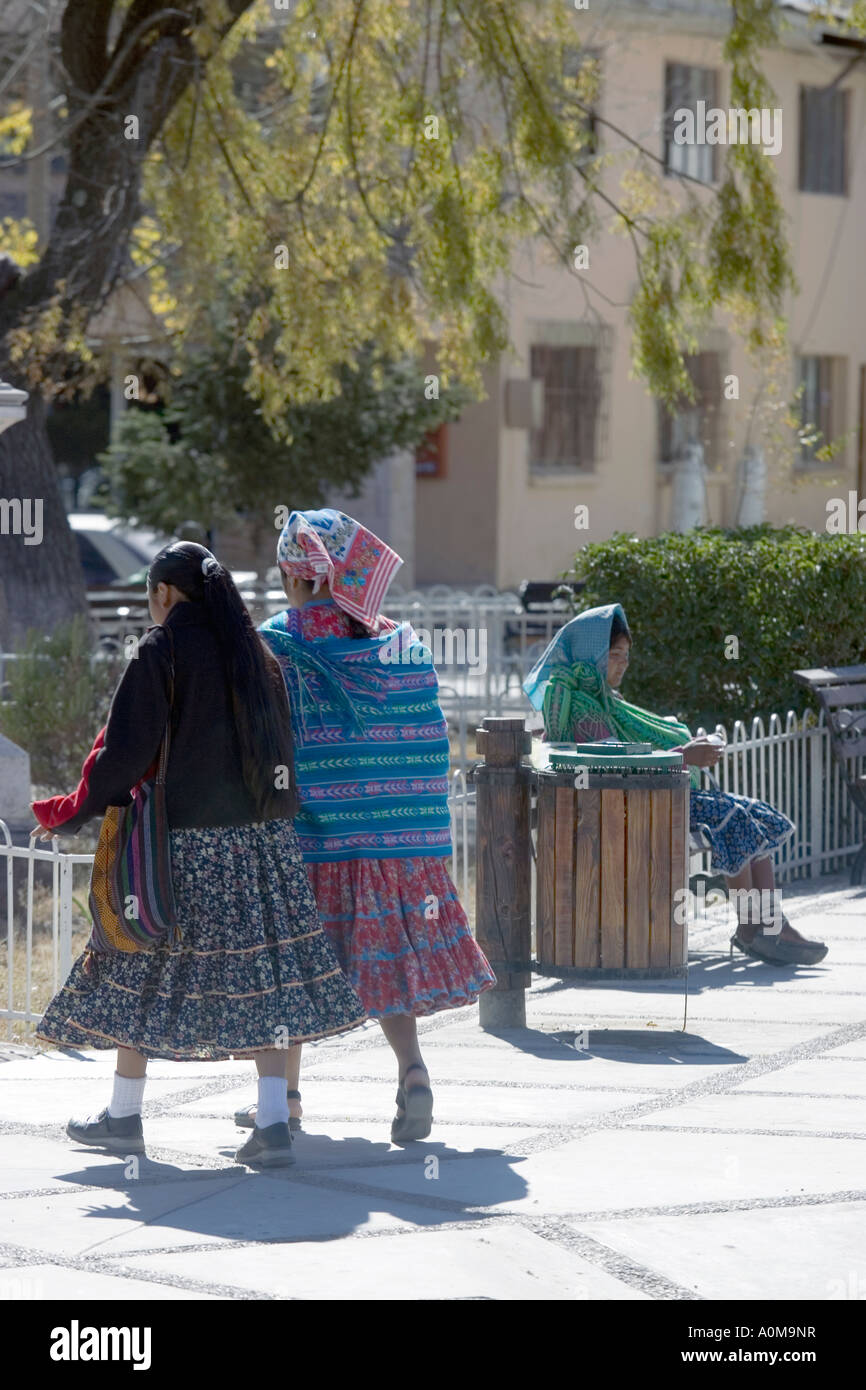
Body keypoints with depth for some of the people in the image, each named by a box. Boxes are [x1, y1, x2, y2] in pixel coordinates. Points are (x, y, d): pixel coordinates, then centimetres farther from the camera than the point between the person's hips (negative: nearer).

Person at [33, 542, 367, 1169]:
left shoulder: (163, 649, -7)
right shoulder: (255, 651, 10)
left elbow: (127, 749, -10)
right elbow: (280, 747, 13)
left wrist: (70, 813, 0)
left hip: (185, 842, -5)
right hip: (264, 836, 5)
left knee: (142, 971, 8)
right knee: (261, 973, 3)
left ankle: (124, 1116, 18)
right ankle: (274, 1121, -6)